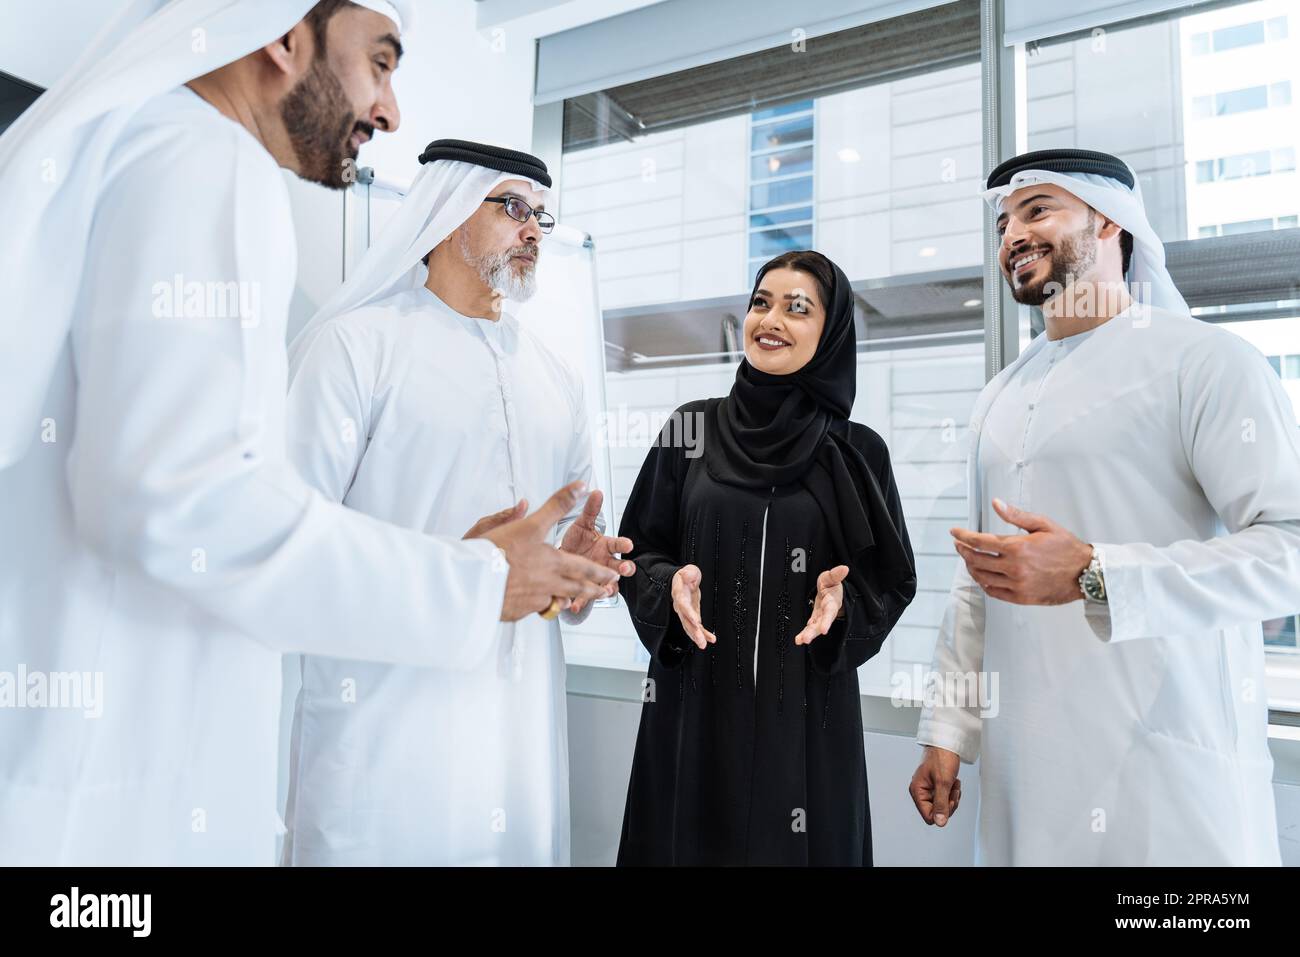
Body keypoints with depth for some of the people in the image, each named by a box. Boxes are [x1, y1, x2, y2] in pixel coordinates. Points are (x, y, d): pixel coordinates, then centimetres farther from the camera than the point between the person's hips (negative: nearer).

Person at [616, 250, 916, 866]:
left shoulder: (860, 452, 1)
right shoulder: (692, 428, 2)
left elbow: (892, 580, 4)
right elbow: (638, 548, 5)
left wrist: (842, 600, -15)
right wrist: (670, 584, -15)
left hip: (808, 712, 0)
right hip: (696, 703, 1)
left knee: (800, 842, 11)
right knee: (688, 839, 10)